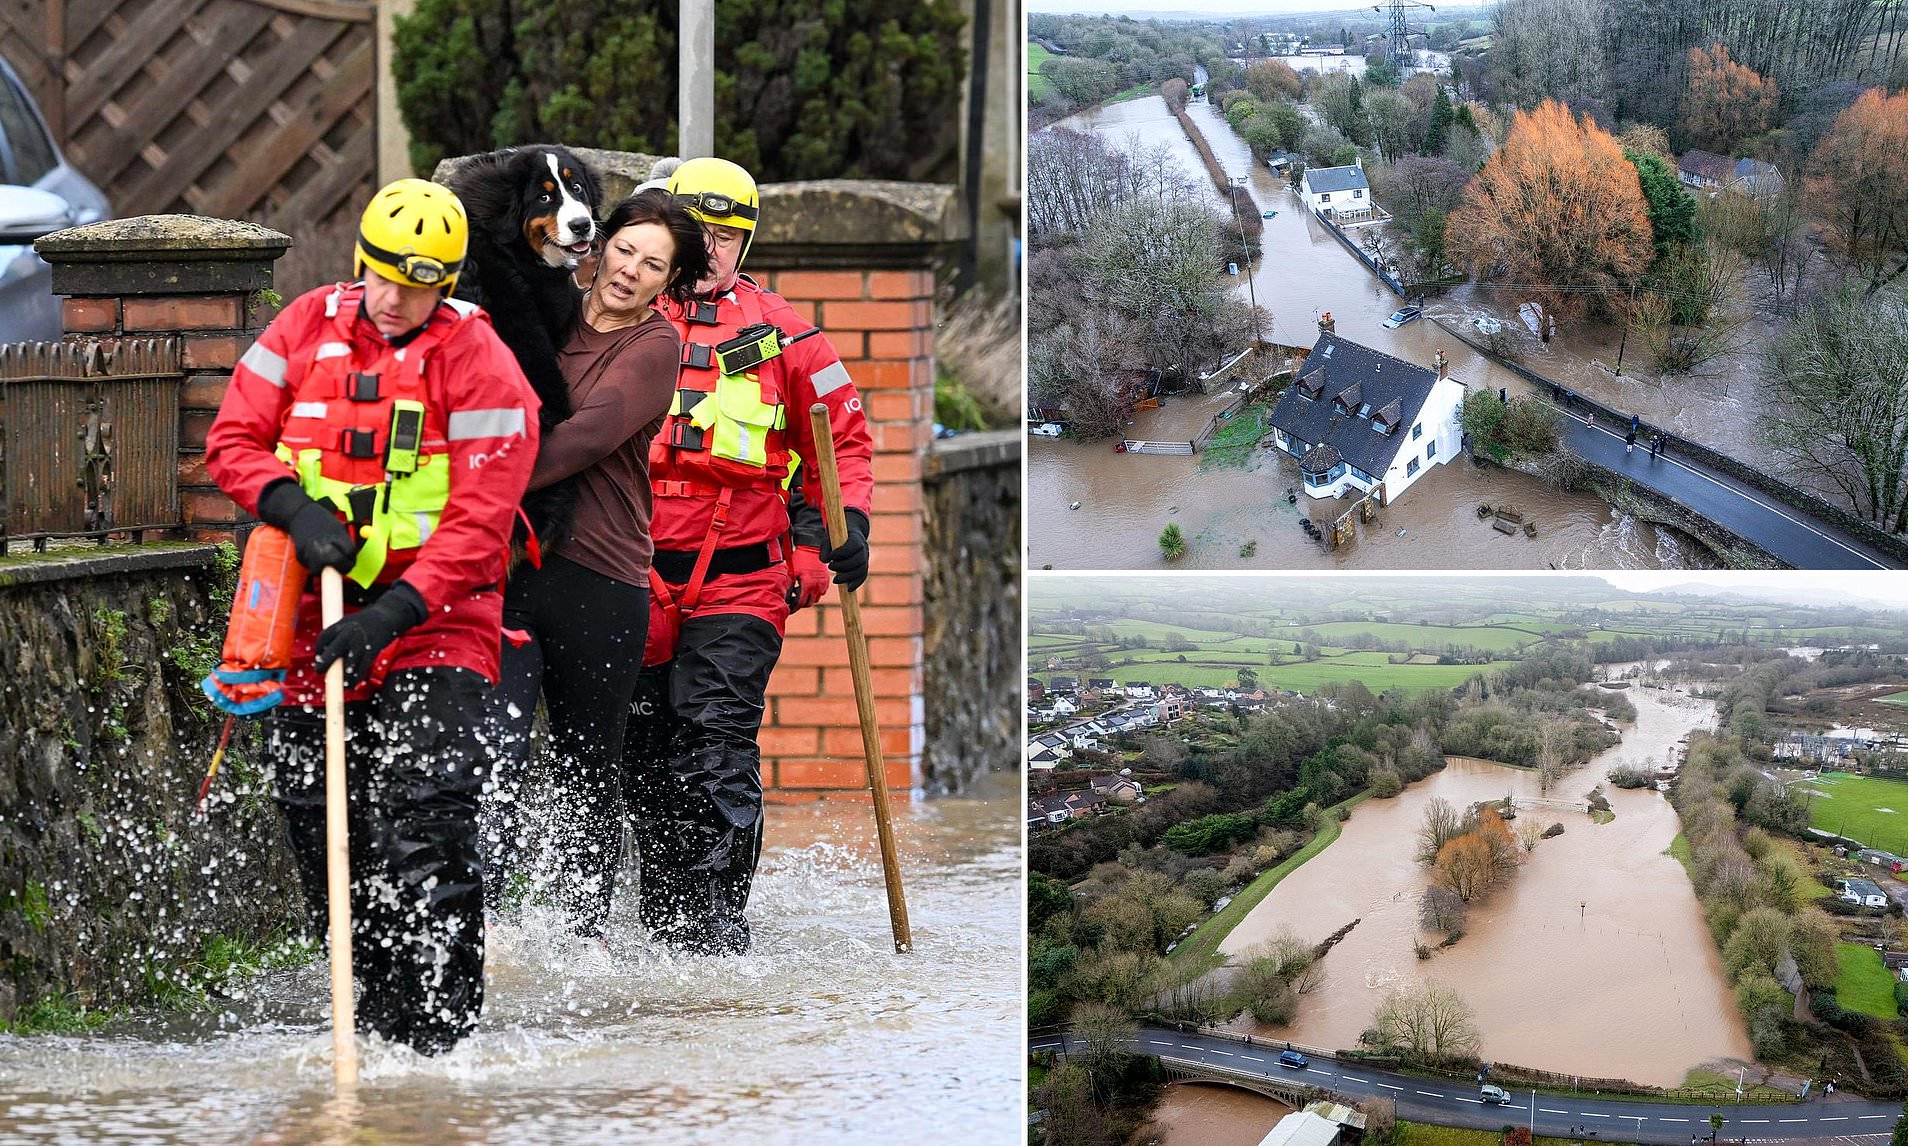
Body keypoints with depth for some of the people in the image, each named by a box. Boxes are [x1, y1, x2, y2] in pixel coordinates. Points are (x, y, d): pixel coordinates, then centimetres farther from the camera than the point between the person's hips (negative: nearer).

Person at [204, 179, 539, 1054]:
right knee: (322, 835, 8)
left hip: (433, 623, -5)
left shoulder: (479, 365, -9)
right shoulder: (305, 328, 4)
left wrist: (393, 616, -24)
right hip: (312, 616, 5)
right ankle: (375, 1026, 21)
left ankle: (442, 1039, -15)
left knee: (424, 834, -17)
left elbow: (479, 522, -14)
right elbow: (234, 439, 4)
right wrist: (295, 506, -16)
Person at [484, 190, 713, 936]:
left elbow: (591, 434, -15)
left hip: (600, 581, -2)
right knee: (493, 751, -14)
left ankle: (586, 934, 22)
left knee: (589, 771, 8)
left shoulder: (656, 346, 0)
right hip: (507, 565, 2)